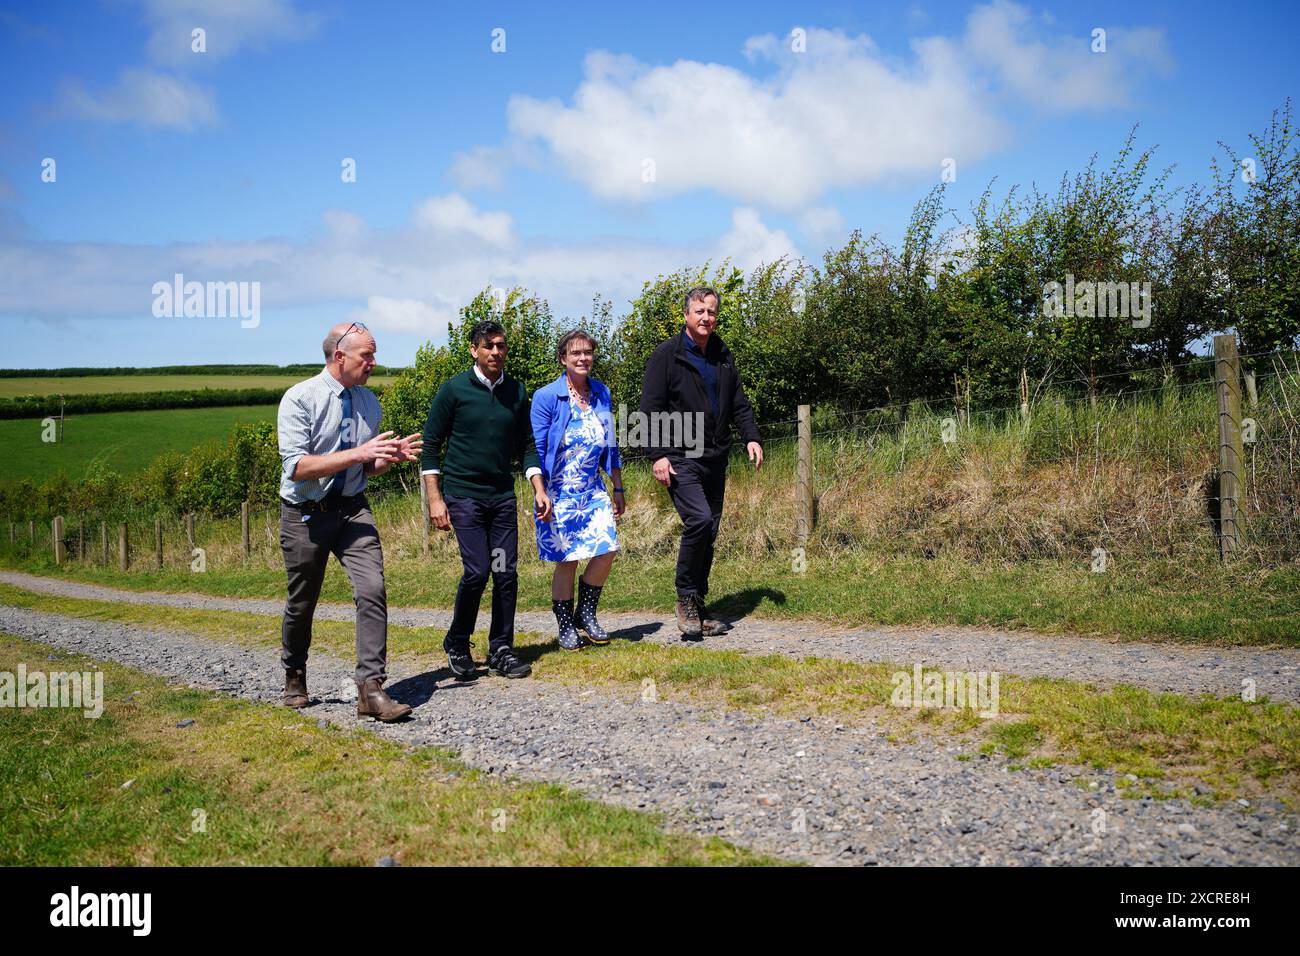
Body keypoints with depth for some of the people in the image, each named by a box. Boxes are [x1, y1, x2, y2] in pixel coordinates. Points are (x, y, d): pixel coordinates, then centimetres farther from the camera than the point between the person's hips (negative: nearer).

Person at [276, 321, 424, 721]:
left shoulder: (369, 402, 4)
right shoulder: (299, 398, -13)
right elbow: (296, 467, -22)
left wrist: (392, 455, -8)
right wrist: (359, 452, -27)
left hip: (352, 509, 3)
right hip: (305, 513, -3)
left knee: (373, 590, -16)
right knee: (302, 602, 12)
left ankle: (371, 688, -13)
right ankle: (294, 677, 38)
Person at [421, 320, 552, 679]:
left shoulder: (516, 391, 8)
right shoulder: (454, 390, -4)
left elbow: (526, 445, 14)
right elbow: (431, 444, -2)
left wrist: (539, 490, 4)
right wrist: (435, 499, -7)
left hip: (502, 496, 4)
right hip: (463, 495, -4)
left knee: (506, 574, 1)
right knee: (477, 572, -11)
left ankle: (501, 650, 13)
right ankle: (457, 646, 10)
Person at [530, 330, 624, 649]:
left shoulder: (602, 393, 6)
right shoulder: (546, 397, -9)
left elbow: (610, 445, 14)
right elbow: (538, 449, -8)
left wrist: (618, 488, 14)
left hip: (593, 490, 5)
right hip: (560, 492, -4)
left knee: (607, 551, -5)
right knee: (567, 559, 1)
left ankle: (585, 614, 17)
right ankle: (566, 627, 17)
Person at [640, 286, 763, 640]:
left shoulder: (723, 357, 14)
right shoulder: (667, 355, -4)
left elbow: (739, 404, 18)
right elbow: (651, 409, -8)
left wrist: (751, 437, 2)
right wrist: (657, 455, -16)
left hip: (715, 461, 7)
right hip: (680, 460, -6)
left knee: (708, 534, 8)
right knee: (699, 520, -23)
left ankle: (696, 609, 18)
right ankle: (686, 598, -6)